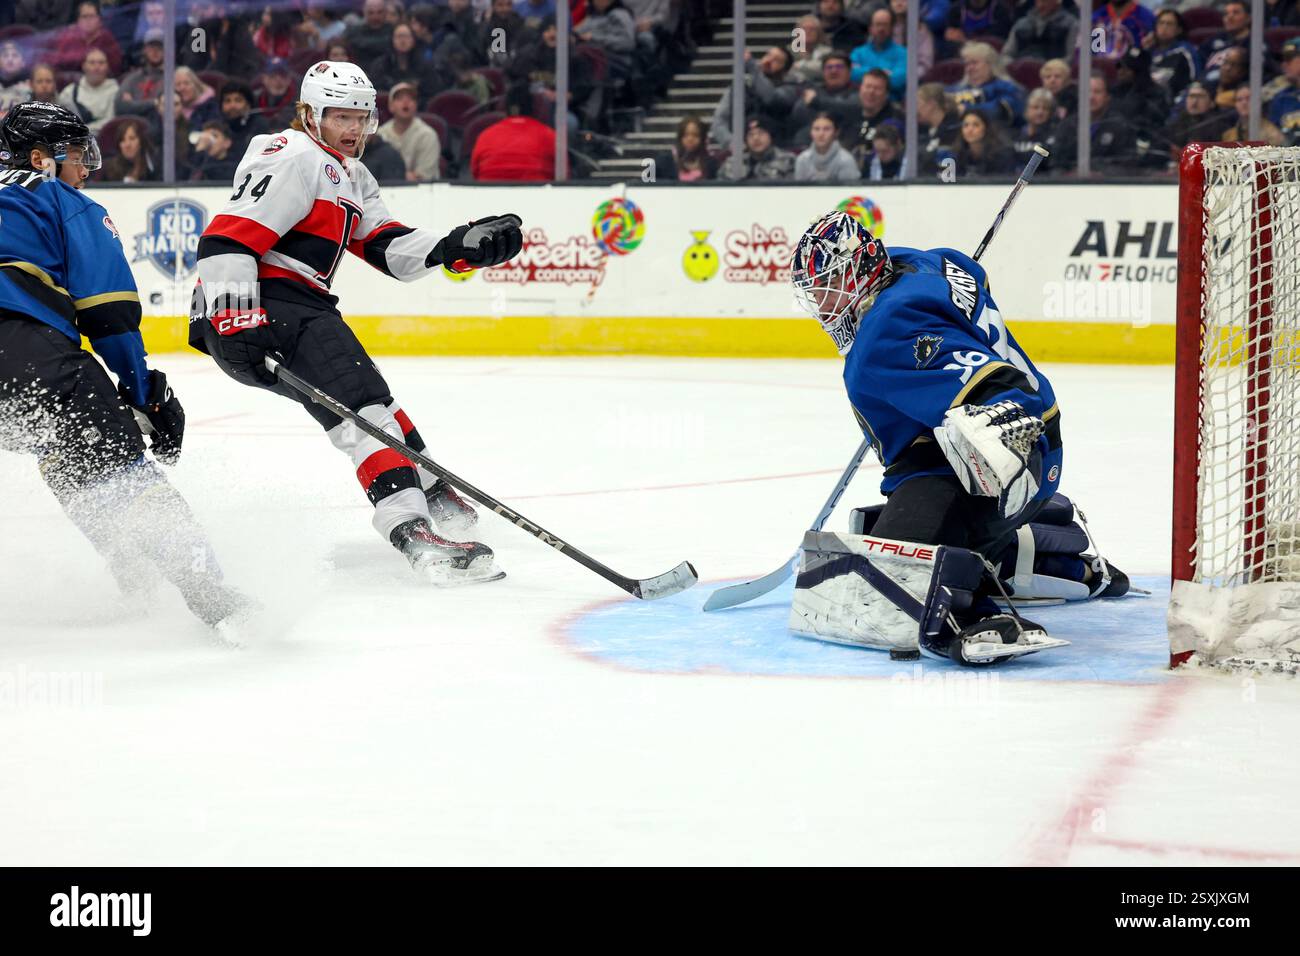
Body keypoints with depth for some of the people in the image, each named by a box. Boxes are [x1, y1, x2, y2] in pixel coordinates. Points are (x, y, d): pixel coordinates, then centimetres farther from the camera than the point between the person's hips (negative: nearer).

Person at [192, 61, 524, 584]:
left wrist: (455, 247, -2)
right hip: (258, 306, -11)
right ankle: (413, 533, -34)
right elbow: (227, 238, -19)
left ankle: (431, 493, 49)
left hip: (303, 308, 11)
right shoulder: (293, 159, -10)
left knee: (370, 393, 28)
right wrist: (236, 325, -28)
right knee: (362, 405, -22)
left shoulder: (351, 176, 22)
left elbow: (388, 247, 15)